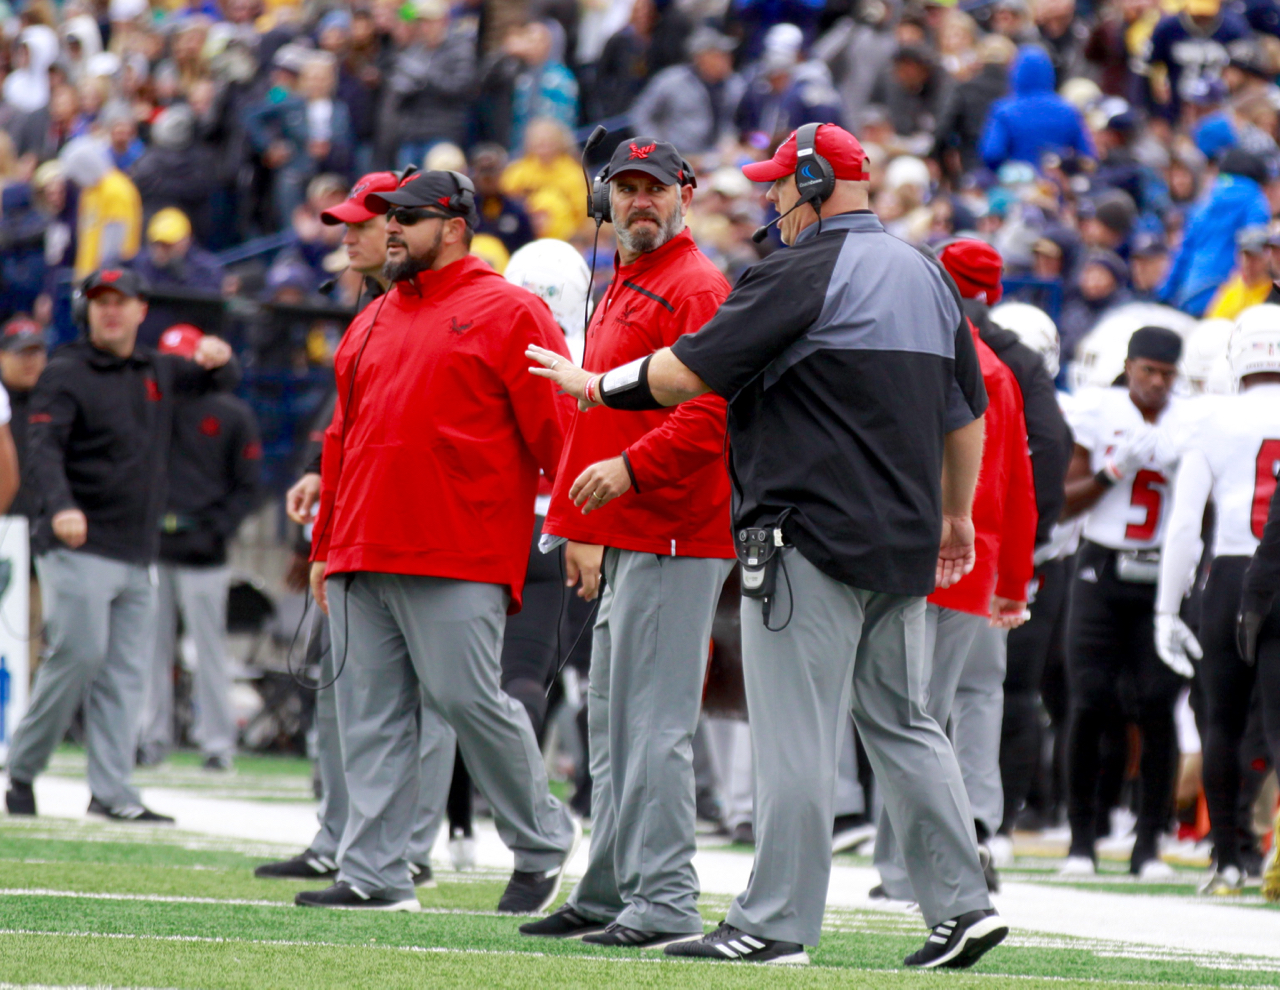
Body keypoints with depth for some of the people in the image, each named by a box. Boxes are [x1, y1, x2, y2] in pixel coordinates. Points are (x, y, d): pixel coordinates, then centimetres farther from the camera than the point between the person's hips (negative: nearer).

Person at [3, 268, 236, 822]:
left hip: (138, 555, 6)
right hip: (78, 547, -6)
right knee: (79, 657, -14)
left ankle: (112, 792, 0)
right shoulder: (66, 374, -2)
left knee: (125, 674, 1)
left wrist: (218, 359, 3)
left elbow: (221, 382, 30)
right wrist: (61, 505, -33)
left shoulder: (157, 372, 17)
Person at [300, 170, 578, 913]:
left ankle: (544, 839, 10)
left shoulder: (509, 313, 0)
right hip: (361, 559, 7)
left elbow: (555, 433, -5)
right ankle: (374, 874, 3)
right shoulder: (373, 324, 21)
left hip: (458, 562, -7)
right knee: (372, 714, 3)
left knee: (467, 698, -10)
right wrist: (325, 548, 19)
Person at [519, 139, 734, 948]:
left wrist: (630, 467, -30)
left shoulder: (697, 288, -9)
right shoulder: (624, 288, 22)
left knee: (654, 722, -12)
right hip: (627, 540, 11)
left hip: (671, 541, -11)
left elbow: (710, 414, -21)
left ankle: (666, 903, -12)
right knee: (612, 722, 14)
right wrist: (583, 529, 25)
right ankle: (609, 894, 19)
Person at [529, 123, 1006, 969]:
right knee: (902, 725, 14)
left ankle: (775, 923, -6)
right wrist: (955, 514, 30)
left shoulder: (804, 275, -12)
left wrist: (596, 385, 3)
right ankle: (962, 904, 9)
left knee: (796, 734, -6)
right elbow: (967, 409, 20)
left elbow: (687, 372, -13)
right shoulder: (925, 275, 14)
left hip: (812, 539, -8)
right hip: (905, 548, 8)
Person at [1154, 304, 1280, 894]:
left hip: (1232, 578, -1)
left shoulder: (1215, 424, 0)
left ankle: (1228, 859, 12)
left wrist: (1167, 610, 5)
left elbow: (1185, 525, 0)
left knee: (1224, 723, 11)